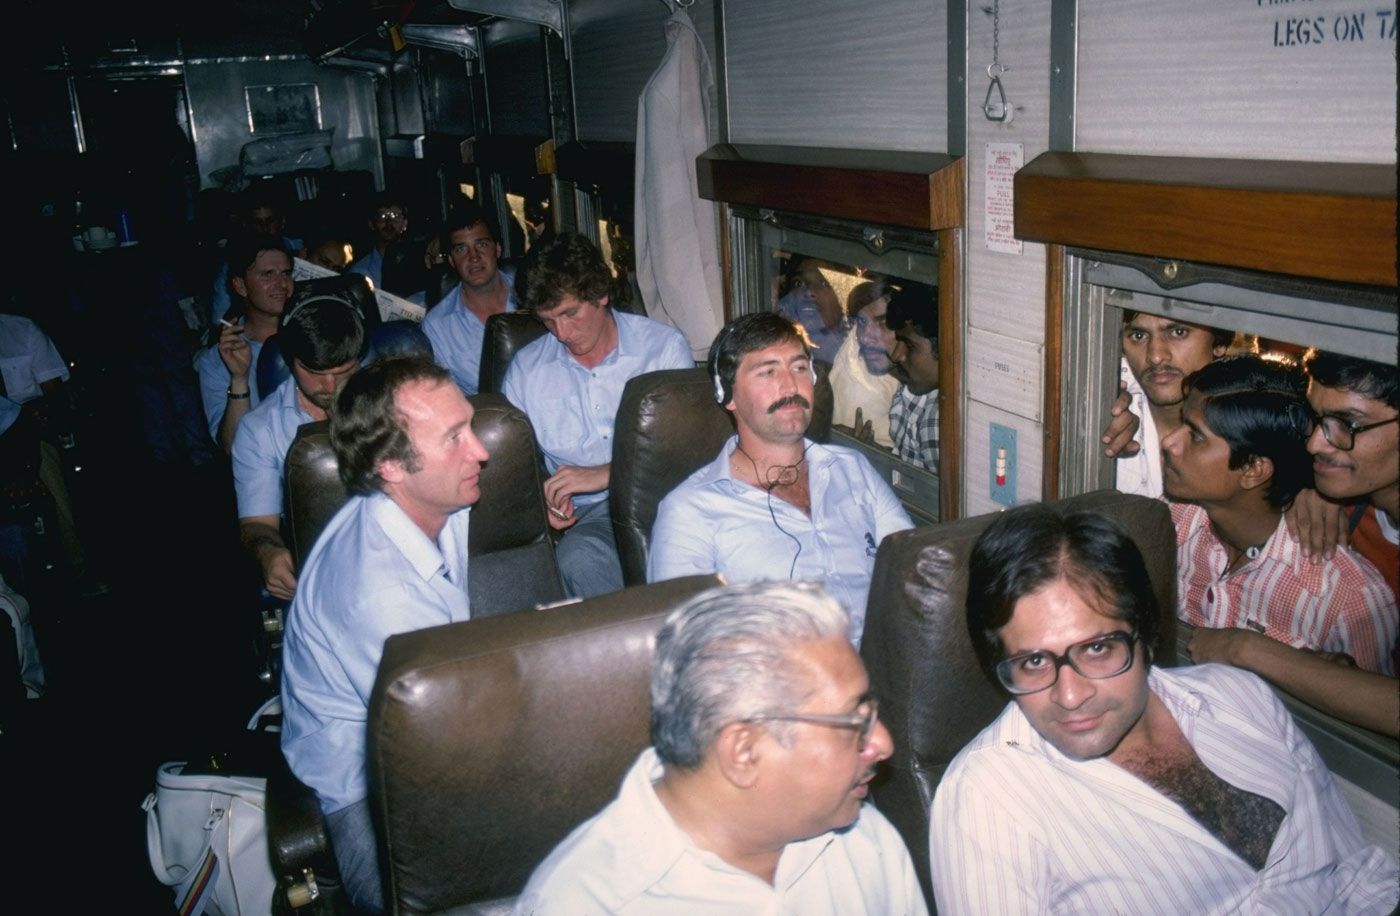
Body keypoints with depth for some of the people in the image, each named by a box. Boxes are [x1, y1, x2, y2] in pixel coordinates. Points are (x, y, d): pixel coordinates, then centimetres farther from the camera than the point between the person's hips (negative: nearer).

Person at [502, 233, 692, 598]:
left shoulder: (664, 345, 6)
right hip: (591, 514, 2)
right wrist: (540, 499, -2)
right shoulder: (525, 369, 14)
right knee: (579, 557, -35)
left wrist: (605, 473, -13)